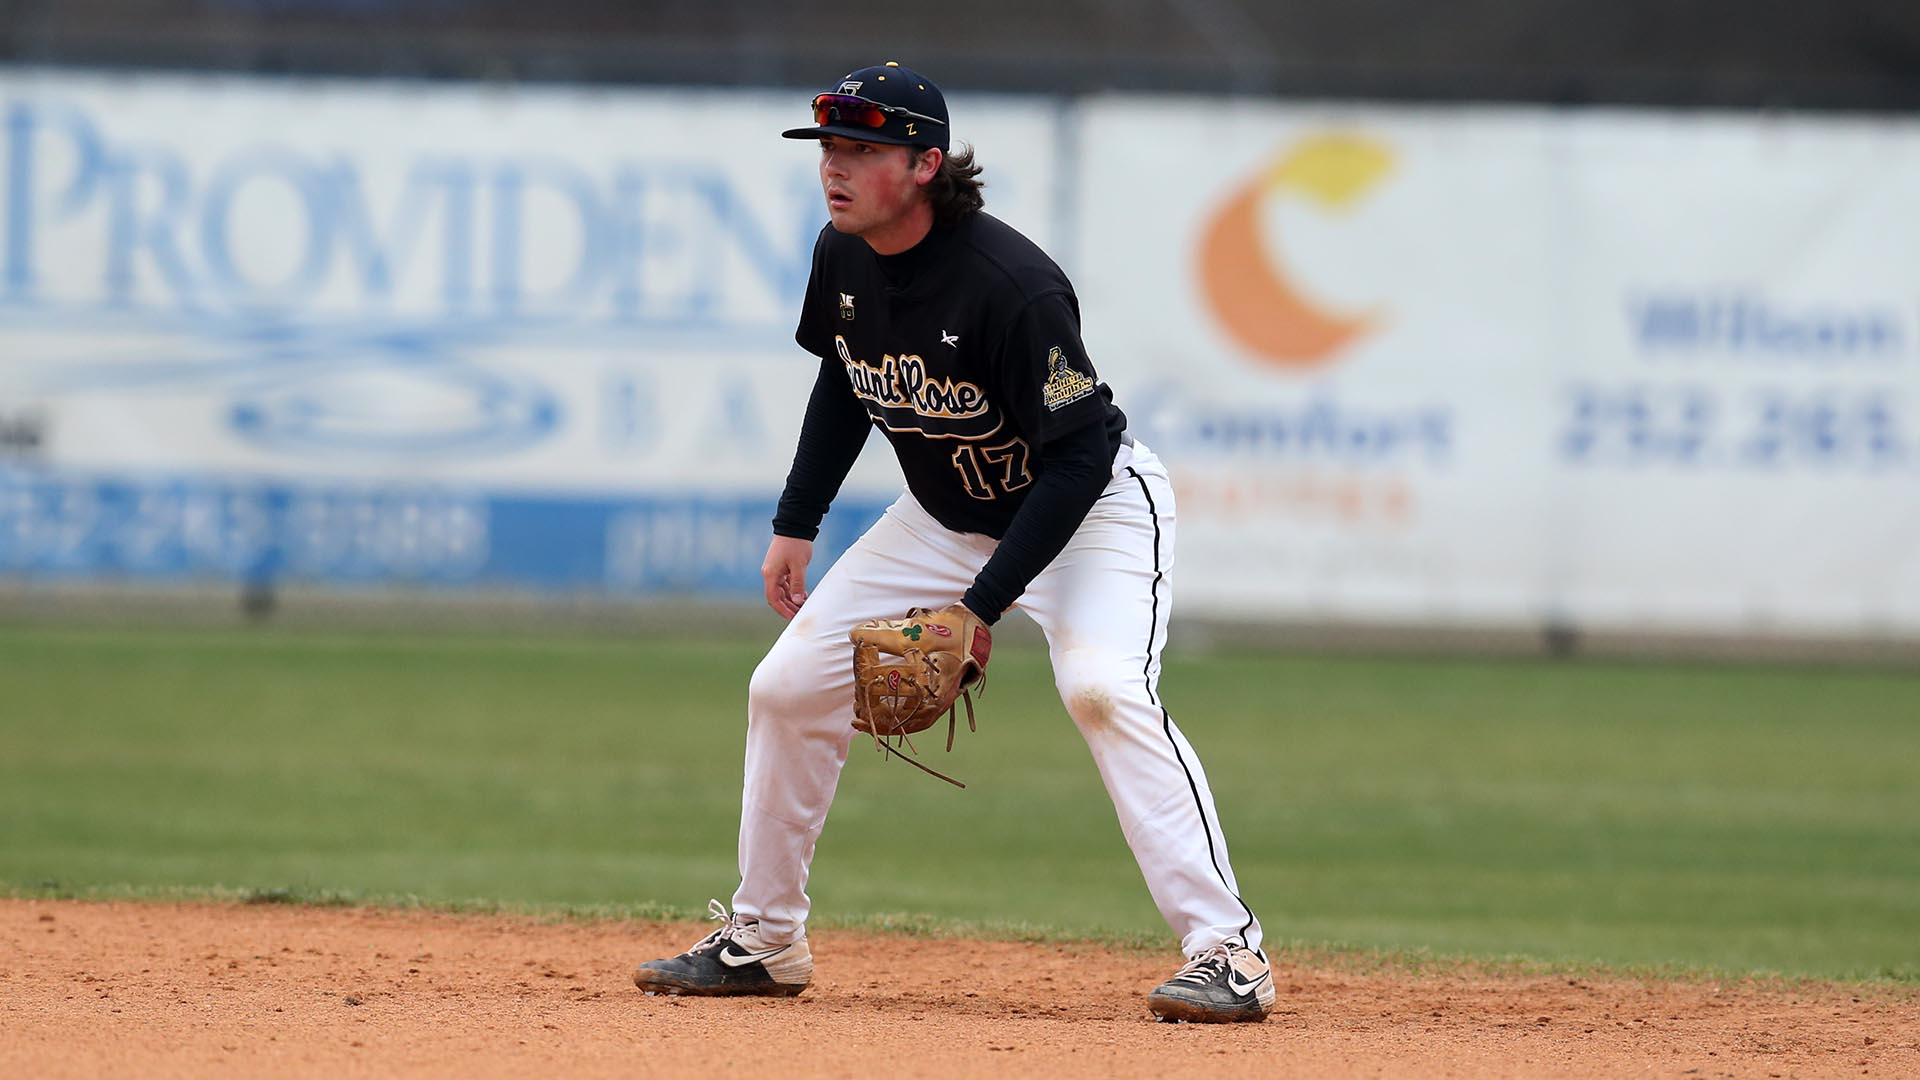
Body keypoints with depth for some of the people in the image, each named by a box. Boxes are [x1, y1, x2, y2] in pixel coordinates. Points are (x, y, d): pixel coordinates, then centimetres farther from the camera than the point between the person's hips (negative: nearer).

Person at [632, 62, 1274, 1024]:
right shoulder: (843, 257, -10)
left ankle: (1226, 953, -31)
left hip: (1091, 511, -8)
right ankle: (761, 940, 19)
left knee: (1102, 686, -32)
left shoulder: (1010, 286, -32)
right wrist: (796, 524, 7)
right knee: (787, 686, 3)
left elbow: (1077, 460, -29)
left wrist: (983, 605, -32)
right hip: (942, 516, 8)